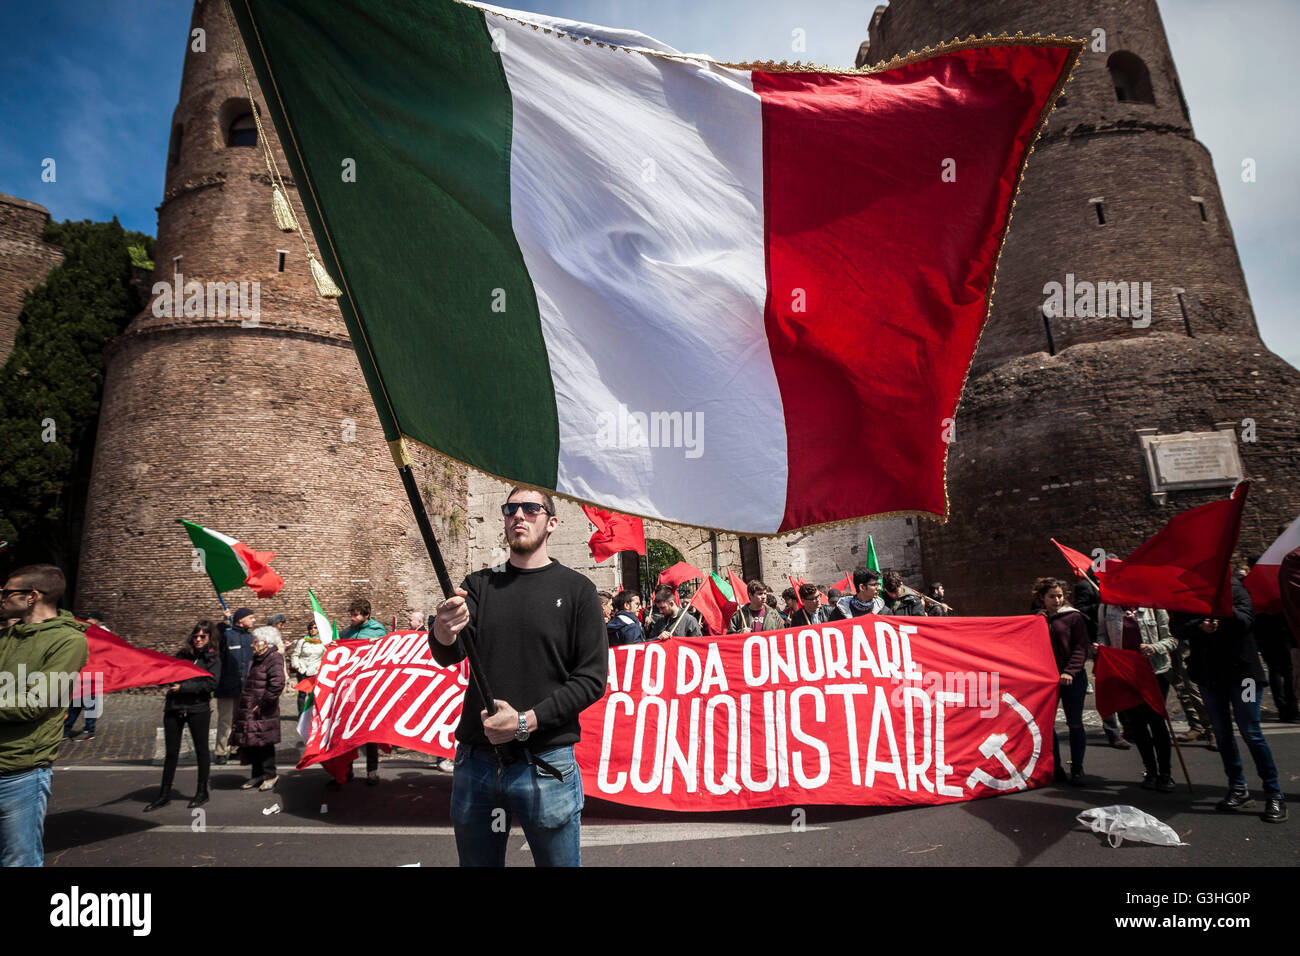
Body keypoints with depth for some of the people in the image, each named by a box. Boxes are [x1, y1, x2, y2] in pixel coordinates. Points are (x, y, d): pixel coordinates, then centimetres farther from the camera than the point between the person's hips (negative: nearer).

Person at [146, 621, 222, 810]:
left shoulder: (213, 658, -1)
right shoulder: (182, 654, 10)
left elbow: (211, 684, -12)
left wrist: (183, 687, -16)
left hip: (198, 709, -4)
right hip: (174, 707, 4)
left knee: (201, 750, 8)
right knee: (171, 752, 10)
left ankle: (202, 792, 20)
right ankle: (165, 794, 21)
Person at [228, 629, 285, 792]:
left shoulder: (273, 659, -14)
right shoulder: (257, 659, 16)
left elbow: (277, 684, -26)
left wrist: (262, 704, -21)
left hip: (263, 713, -9)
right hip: (249, 710, 9)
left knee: (263, 743, -2)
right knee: (250, 743, 12)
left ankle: (270, 775, 11)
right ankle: (258, 775, 24)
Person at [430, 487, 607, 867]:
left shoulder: (576, 589, -2)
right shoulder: (479, 585, 7)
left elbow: (592, 678, -5)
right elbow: (448, 656, -7)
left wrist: (527, 721, -15)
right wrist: (443, 633, -30)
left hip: (546, 765, -3)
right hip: (476, 760, 3)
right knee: (477, 860, 17)